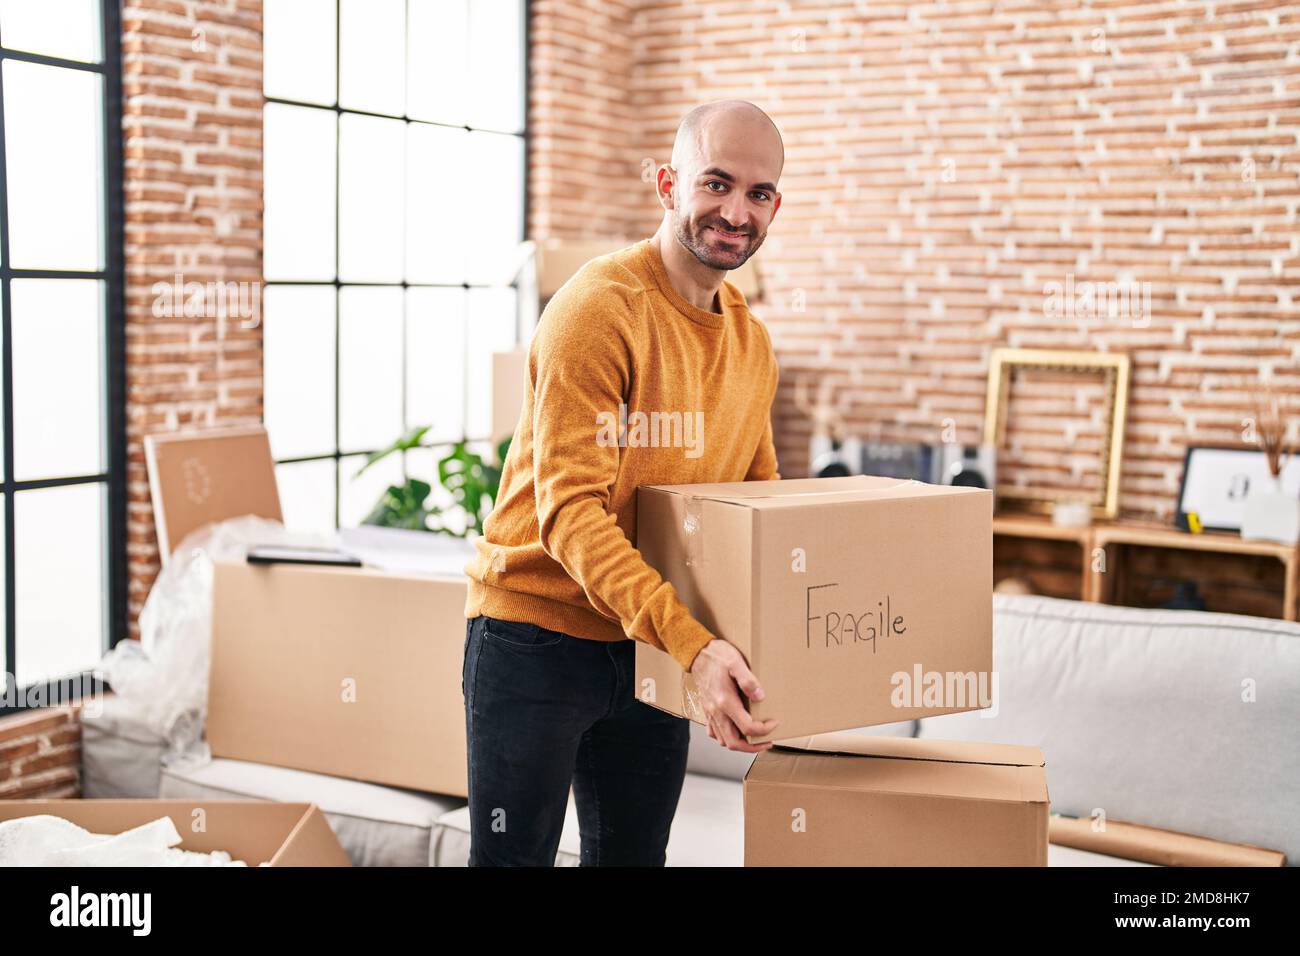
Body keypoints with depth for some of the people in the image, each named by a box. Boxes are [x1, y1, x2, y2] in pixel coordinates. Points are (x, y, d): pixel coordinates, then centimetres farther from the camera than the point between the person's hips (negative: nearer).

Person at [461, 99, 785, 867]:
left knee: (636, 854, 16)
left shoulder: (753, 341, 7)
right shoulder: (599, 309, -17)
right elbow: (570, 511, -24)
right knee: (514, 853, 1)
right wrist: (692, 643, -33)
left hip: (657, 645, 7)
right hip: (537, 637, -7)